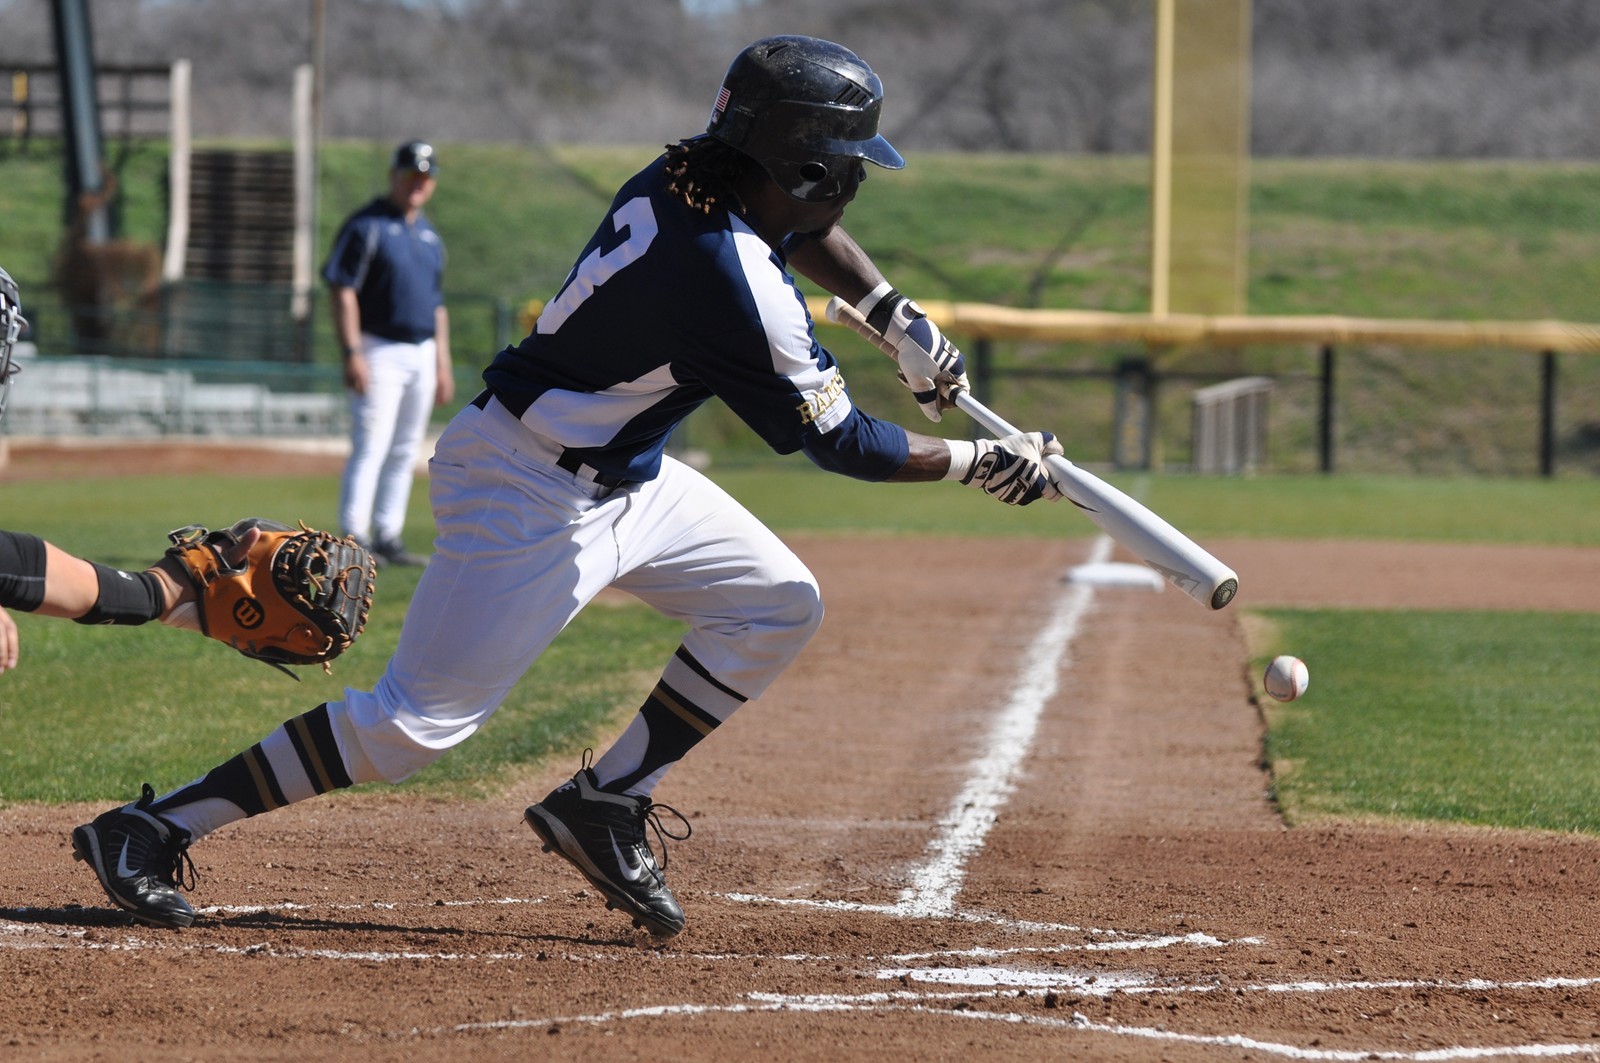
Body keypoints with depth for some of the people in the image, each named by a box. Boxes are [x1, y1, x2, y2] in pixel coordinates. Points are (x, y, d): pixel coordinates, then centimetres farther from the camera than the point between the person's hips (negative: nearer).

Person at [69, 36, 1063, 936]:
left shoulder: (687, 180, -4)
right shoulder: (732, 284, -29)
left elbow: (806, 228, 22)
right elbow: (845, 445, -17)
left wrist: (898, 316, 10)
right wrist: (986, 463, -5)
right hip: (532, 493, -10)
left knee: (779, 604, 9)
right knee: (425, 715, -10)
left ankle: (605, 804, 14)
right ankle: (155, 829, -5)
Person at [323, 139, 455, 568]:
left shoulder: (429, 235, 17)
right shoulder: (366, 225, -6)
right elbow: (342, 289, -13)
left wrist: (442, 364, 17)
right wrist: (352, 352, -20)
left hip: (421, 354, 7)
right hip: (380, 351, -7)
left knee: (404, 452, 8)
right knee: (370, 448, -11)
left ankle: (388, 536, 13)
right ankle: (354, 538, -12)